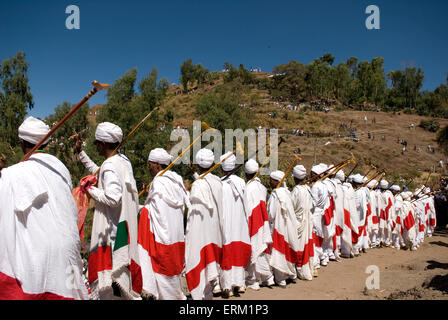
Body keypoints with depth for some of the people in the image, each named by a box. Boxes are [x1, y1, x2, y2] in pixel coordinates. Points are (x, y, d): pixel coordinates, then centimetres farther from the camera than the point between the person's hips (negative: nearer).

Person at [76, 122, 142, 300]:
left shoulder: (110, 166, -19)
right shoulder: (123, 160, 9)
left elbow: (112, 197, -29)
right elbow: (98, 173, 25)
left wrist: (91, 189, -14)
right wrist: (80, 152, 27)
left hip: (112, 227, -9)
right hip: (126, 223, 9)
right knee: (122, 268, 18)